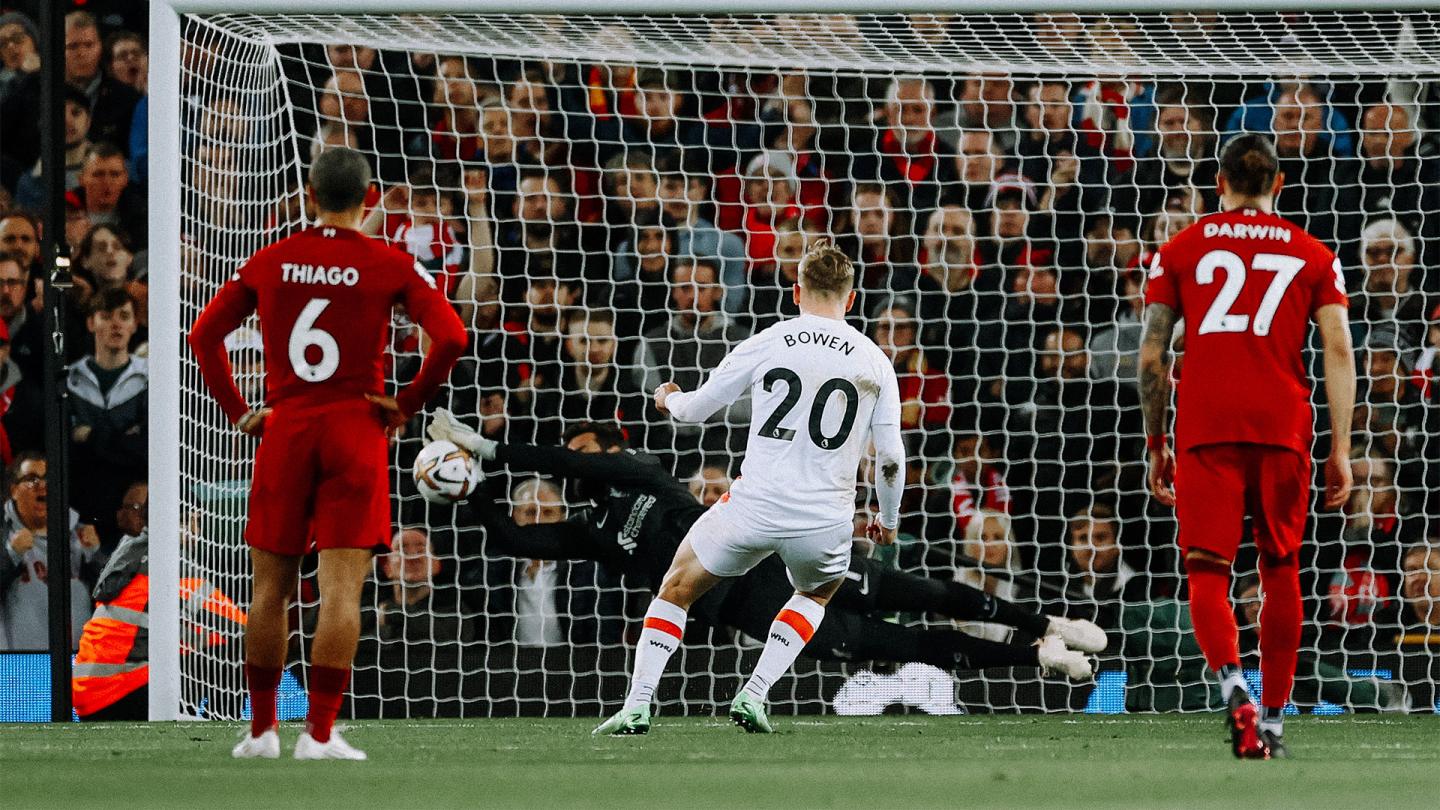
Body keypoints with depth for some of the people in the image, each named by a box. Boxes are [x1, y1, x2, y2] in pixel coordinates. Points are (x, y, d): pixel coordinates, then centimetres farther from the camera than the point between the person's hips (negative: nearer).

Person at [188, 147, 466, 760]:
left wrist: (238, 412, 10)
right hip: (356, 432, -2)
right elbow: (451, 338, -11)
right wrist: (406, 405, -2)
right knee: (342, 589, -4)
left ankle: (261, 727, 15)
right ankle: (320, 733, -10)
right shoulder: (391, 266, -2)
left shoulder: (271, 262, 6)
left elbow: (204, 335, 7)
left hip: (284, 432, 2)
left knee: (272, 587, 12)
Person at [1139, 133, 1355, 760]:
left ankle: (1233, 683, -29)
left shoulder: (1180, 250, 10)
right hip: (1283, 426, 1)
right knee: (1280, 570, 13)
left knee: (1207, 571, -3)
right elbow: (1339, 351, 3)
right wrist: (1340, 450, 4)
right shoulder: (1312, 256, 11)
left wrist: (1156, 444, 13)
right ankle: (1272, 719, 14)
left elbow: (1151, 356, 6)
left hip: (1205, 426, -1)